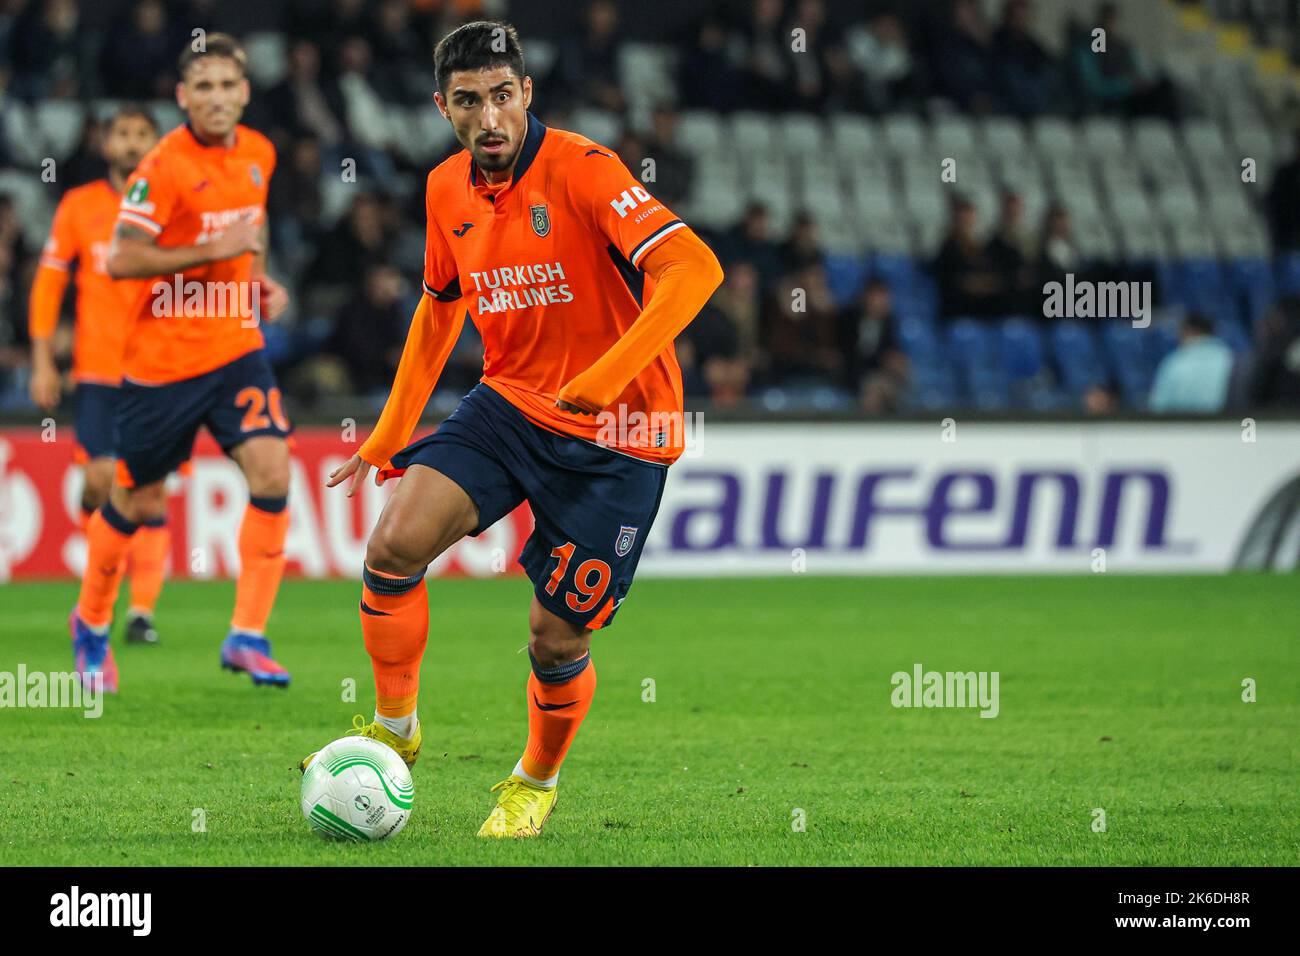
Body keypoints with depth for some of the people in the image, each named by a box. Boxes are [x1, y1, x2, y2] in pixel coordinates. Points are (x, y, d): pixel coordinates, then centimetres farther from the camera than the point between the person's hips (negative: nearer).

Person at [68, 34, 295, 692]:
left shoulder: (258, 154, 5)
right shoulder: (165, 167, -16)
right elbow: (120, 260, -19)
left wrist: (260, 279, 8)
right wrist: (214, 250, -23)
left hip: (238, 347, 5)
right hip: (164, 358, -5)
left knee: (272, 475, -14)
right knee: (136, 501, 7)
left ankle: (248, 636, -9)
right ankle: (92, 622, 32)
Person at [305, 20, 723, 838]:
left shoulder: (581, 171, -19)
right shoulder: (448, 190, 3)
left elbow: (694, 268, -30)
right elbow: (441, 304, 20)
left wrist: (609, 375, -40)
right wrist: (389, 433, 20)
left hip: (617, 435, -5)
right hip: (510, 403, 5)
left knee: (555, 639, -2)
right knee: (396, 542, -17)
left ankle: (537, 782, 29)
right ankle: (395, 727, 6)